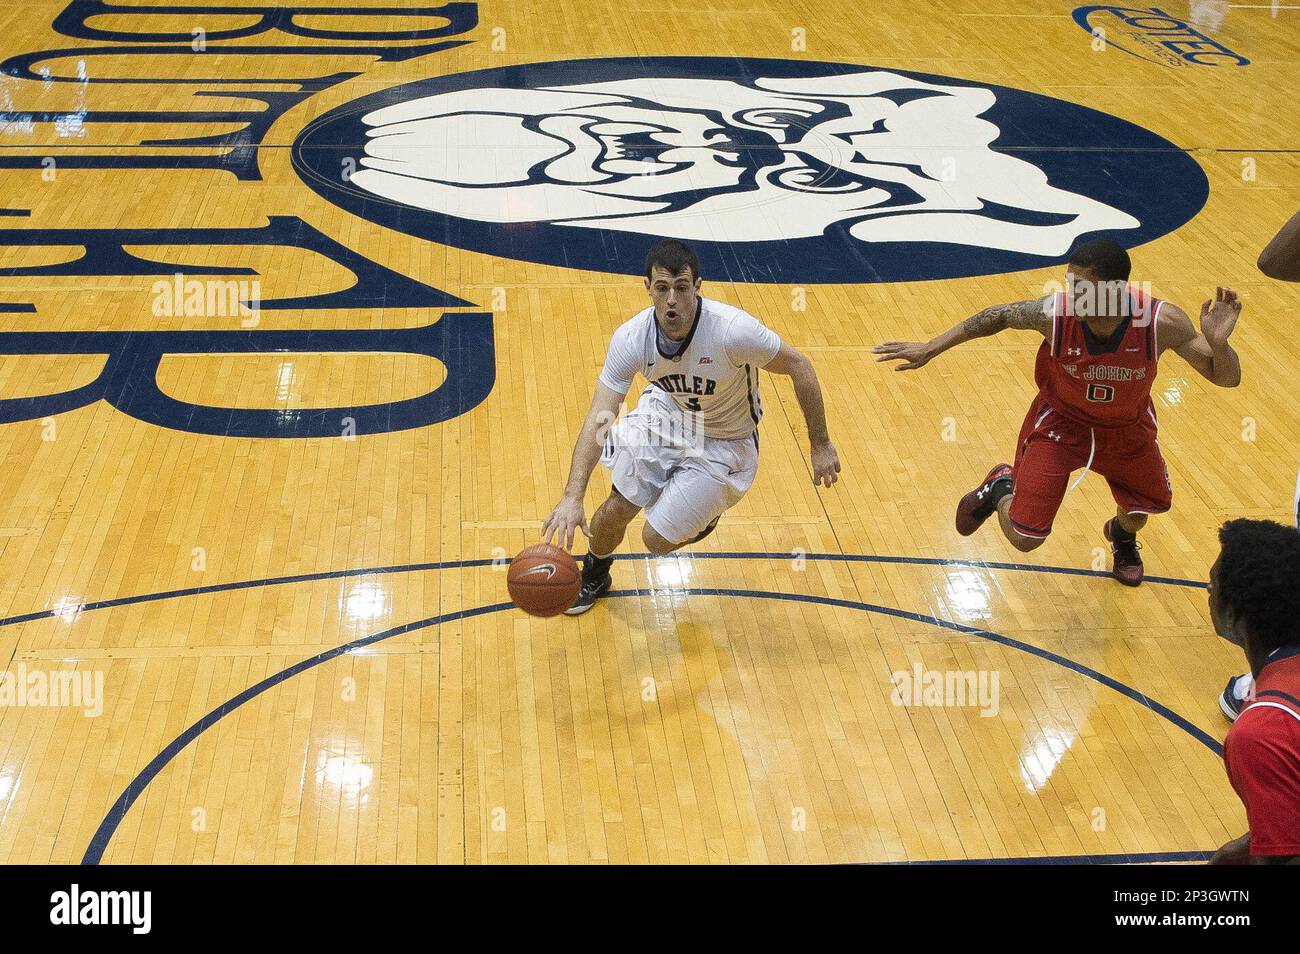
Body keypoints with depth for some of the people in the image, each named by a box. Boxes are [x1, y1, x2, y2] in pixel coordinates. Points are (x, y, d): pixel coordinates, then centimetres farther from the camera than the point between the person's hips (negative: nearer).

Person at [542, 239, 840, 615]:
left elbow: (799, 367, -20)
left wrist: (820, 445, -14)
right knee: (616, 509, -3)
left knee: (657, 540, -5)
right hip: (667, 413, 3)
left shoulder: (734, 330, -36)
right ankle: (593, 576, 31)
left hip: (724, 443, -3)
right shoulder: (631, 338, -26)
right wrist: (572, 497, -39)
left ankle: (705, 512, 31)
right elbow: (598, 420, -27)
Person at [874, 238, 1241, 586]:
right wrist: (931, 347, -6)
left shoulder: (1162, 322, -33)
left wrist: (1217, 342, -47)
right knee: (1024, 538, -6)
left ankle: (1122, 536, 60)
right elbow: (999, 316, -12)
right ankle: (1000, 489, 30)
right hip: (1060, 421, -2)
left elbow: (1226, 378, -24)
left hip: (1127, 427, 2)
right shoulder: (1053, 313, -34)